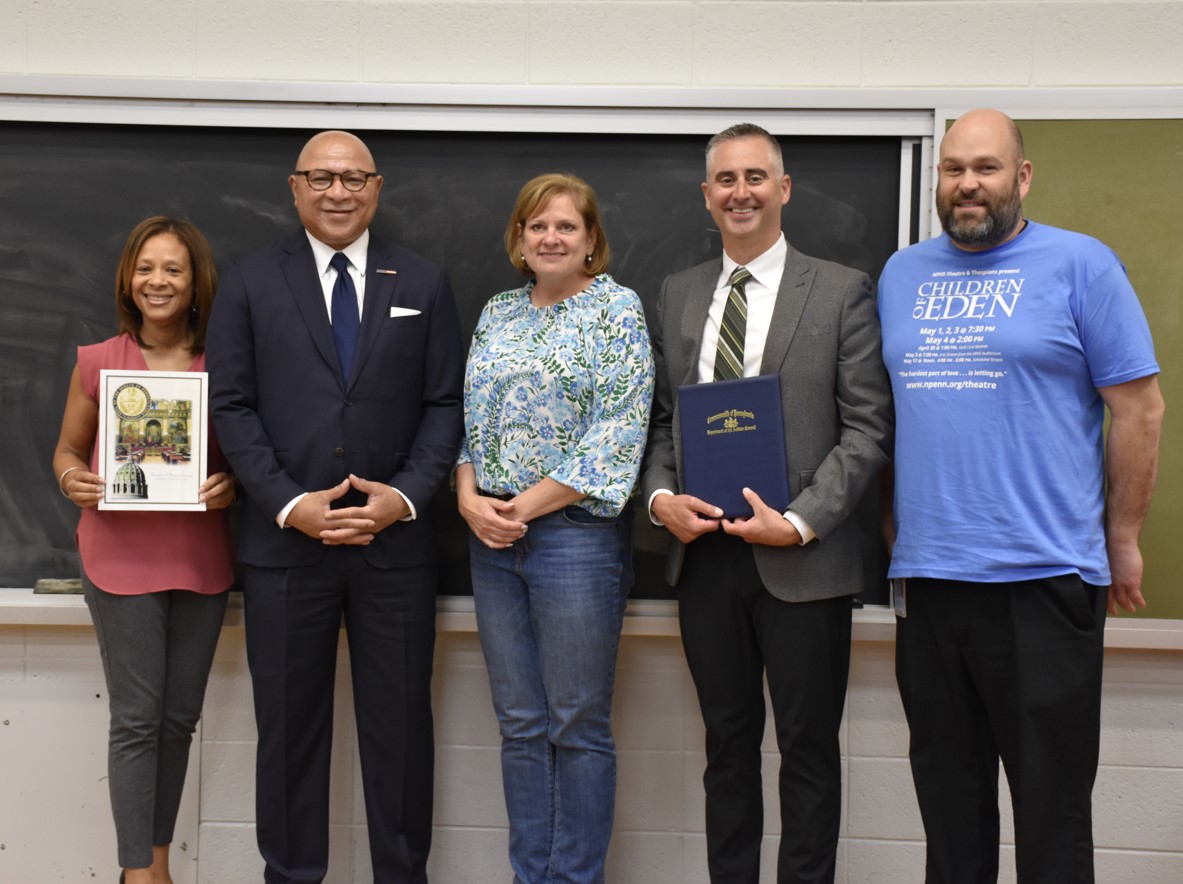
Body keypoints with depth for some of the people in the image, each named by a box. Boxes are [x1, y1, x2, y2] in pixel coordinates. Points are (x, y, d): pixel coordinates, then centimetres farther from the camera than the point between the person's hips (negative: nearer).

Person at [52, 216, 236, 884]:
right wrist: (73, 480, -10)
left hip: (202, 561, 2)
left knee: (180, 715, 10)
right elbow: (68, 450, 11)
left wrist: (231, 486, -13)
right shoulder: (98, 362, 0)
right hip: (122, 558, -1)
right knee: (136, 718, 0)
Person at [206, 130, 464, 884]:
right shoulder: (250, 284, 6)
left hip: (395, 539, 1)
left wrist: (403, 496, -10)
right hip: (285, 540, 0)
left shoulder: (424, 284, 8)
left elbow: (445, 404, 4)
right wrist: (290, 503, -10)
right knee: (289, 727, 8)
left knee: (401, 723, 7)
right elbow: (232, 406, 1)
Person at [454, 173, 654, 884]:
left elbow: (618, 432, -12)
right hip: (494, 536, 6)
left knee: (579, 727, 1)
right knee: (521, 725, 10)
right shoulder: (498, 312, 14)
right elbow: (470, 419, 15)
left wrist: (528, 505, -13)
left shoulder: (617, 308, -3)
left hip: (576, 530, -5)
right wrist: (470, 498, -3)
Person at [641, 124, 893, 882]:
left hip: (804, 560, -3)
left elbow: (868, 428, -6)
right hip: (705, 555, 4)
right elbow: (661, 416, 13)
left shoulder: (842, 292, -2)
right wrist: (661, 495, -5)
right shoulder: (677, 295, 11)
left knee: (808, 748, 7)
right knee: (728, 743, 14)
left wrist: (800, 522, -16)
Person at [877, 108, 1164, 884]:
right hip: (925, 573, 4)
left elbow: (1139, 408, -2)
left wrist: (1123, 542, -2)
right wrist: (893, 526, 9)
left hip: (1044, 578, -4)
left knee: (1052, 802, 3)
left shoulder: (1080, 264, -1)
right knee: (948, 794, 14)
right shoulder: (902, 274, 12)